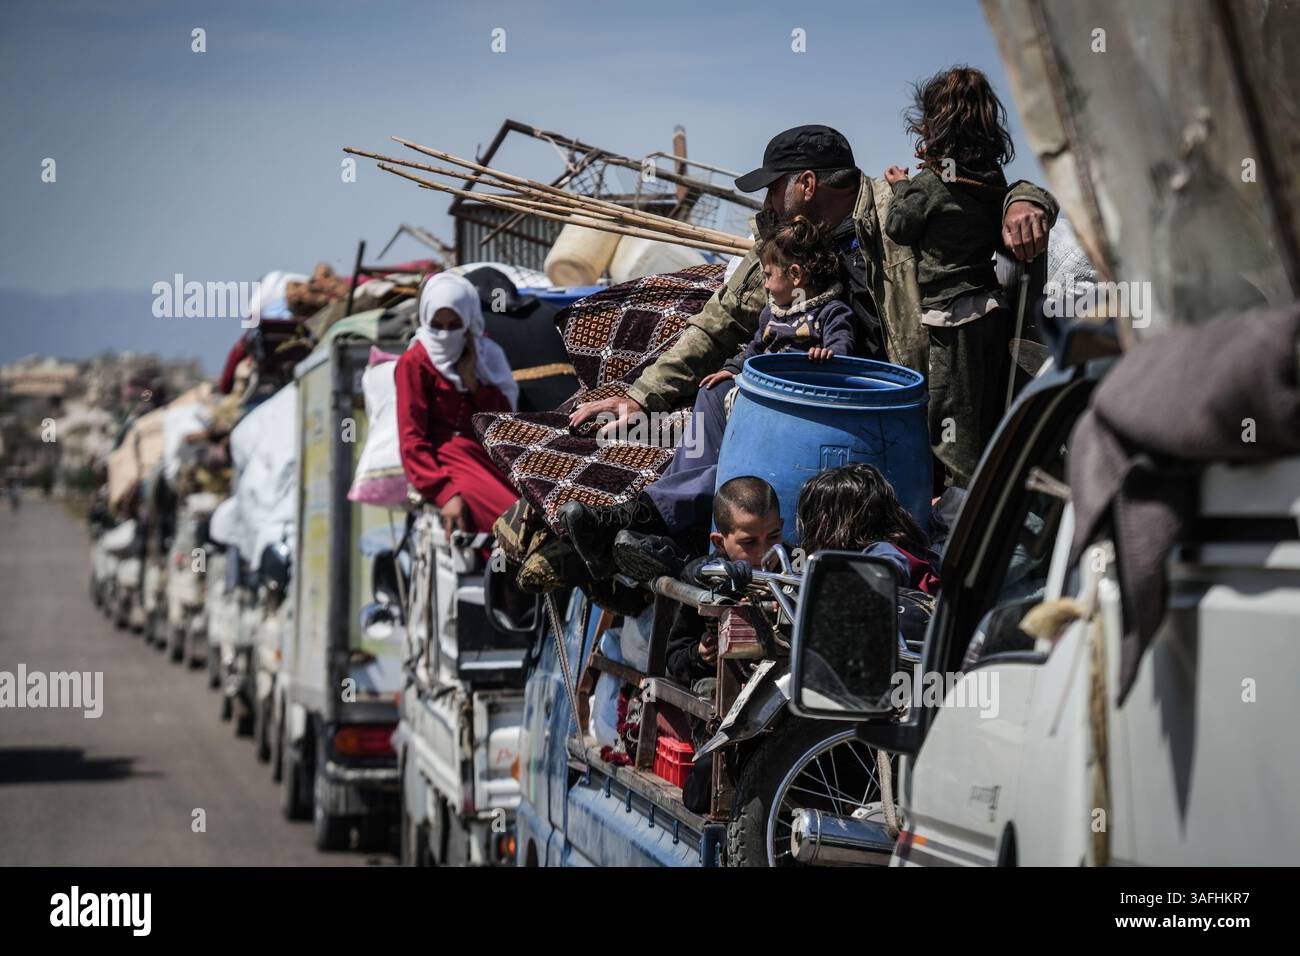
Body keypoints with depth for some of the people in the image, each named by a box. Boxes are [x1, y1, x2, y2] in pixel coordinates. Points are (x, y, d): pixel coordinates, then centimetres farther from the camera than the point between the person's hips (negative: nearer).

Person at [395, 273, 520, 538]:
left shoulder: (484, 353, 17)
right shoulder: (415, 362, 2)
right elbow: (412, 440, -5)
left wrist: (473, 381, -4)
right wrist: (445, 493, -18)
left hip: (491, 460, 6)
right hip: (451, 462, -6)